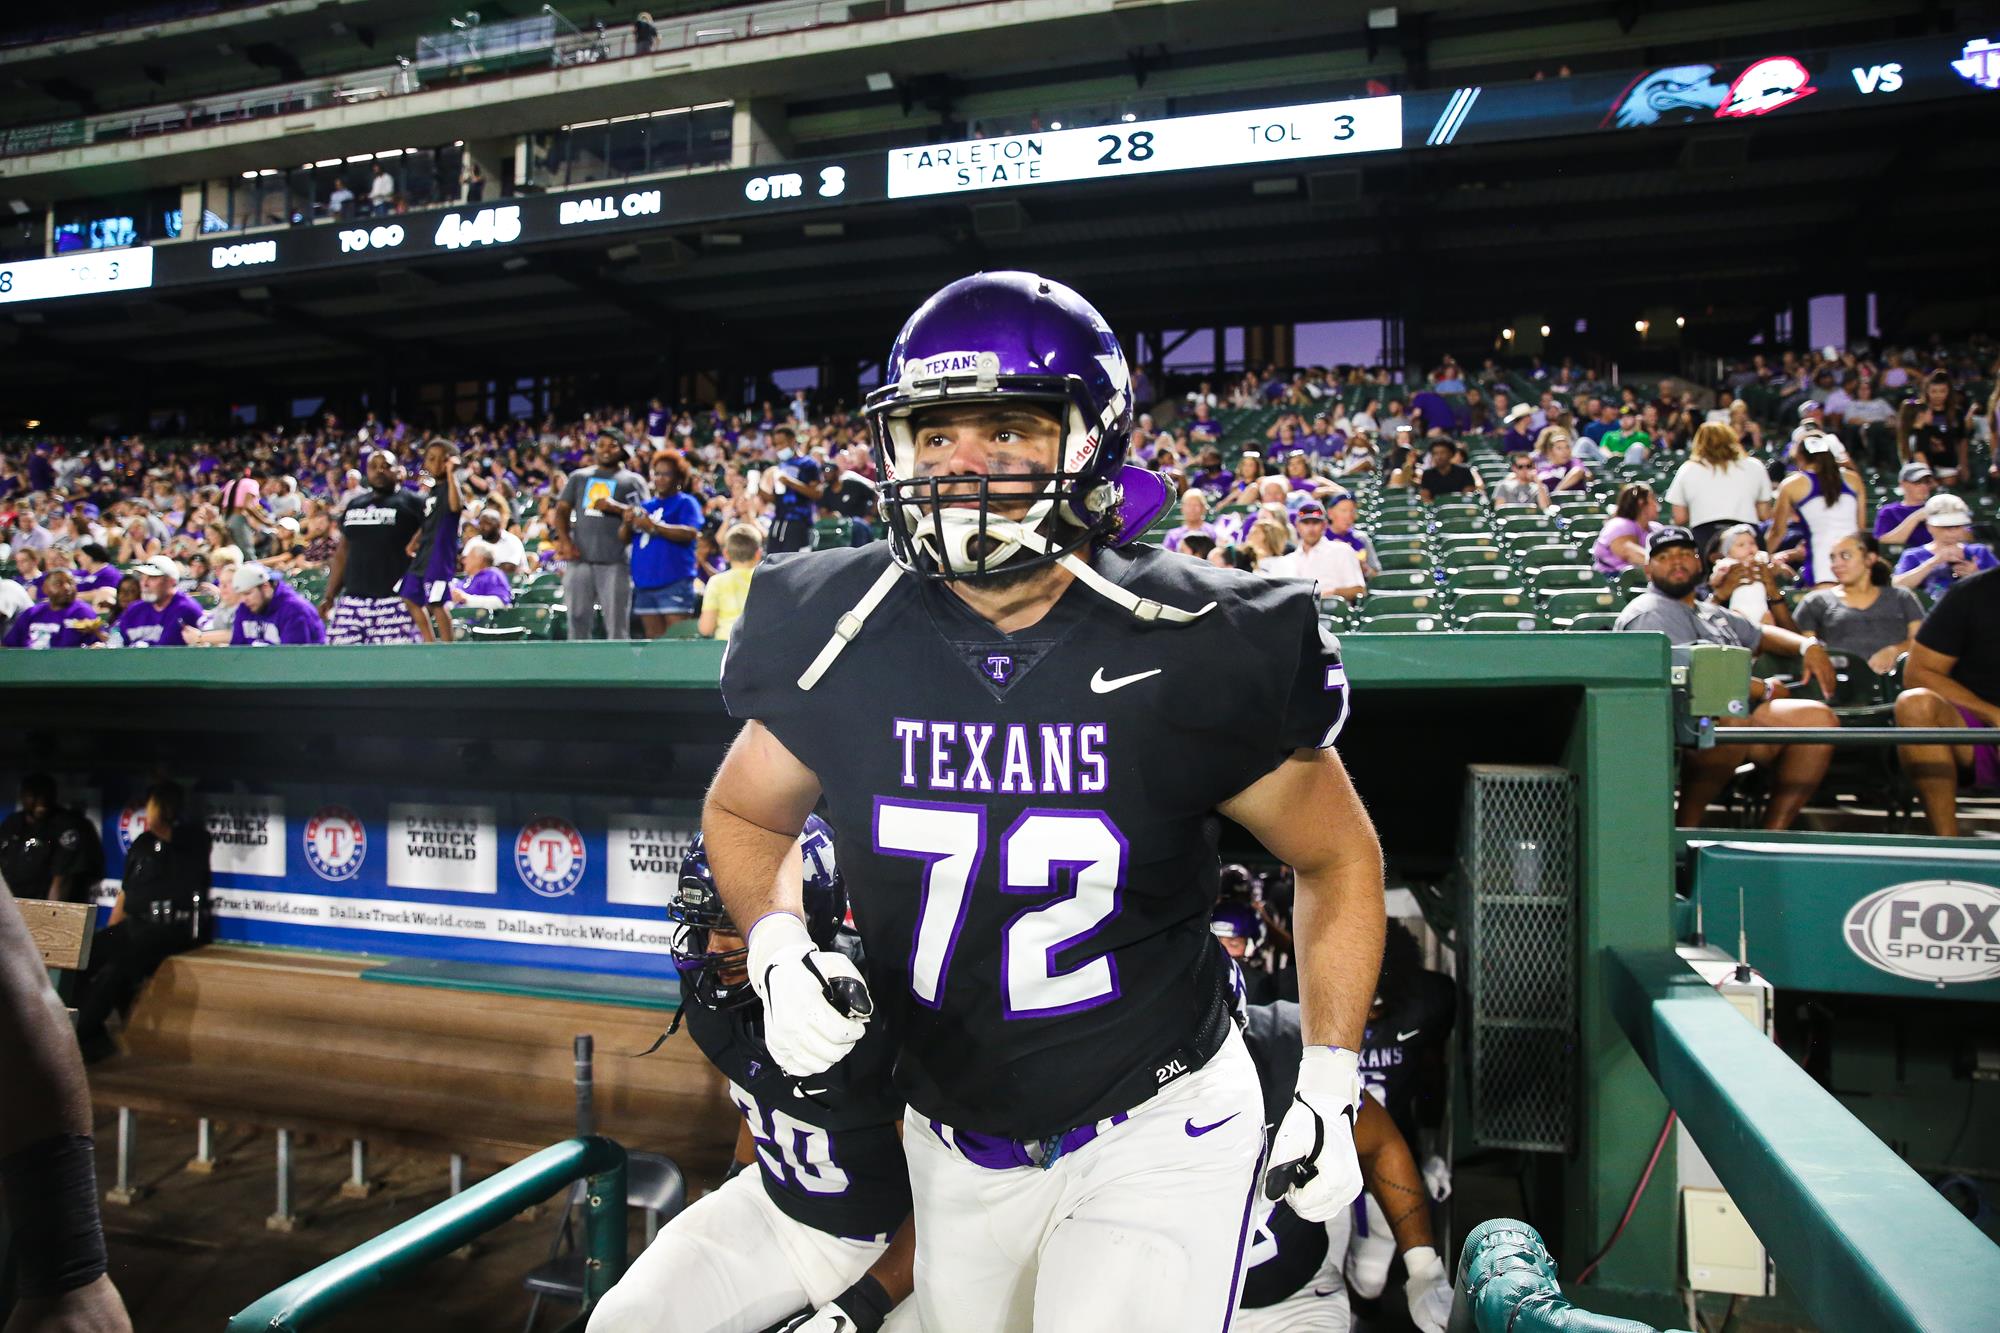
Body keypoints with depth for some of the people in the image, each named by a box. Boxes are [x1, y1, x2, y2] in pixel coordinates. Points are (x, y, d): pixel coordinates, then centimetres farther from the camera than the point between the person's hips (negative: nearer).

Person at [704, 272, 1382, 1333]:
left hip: (1154, 1135, -3)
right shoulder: (833, 639, -13)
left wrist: (1329, 1094, -3)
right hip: (954, 1147, 4)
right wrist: (779, 953, -13)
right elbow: (742, 816, 6)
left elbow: (1337, 858, -3)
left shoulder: (1200, 653, -19)